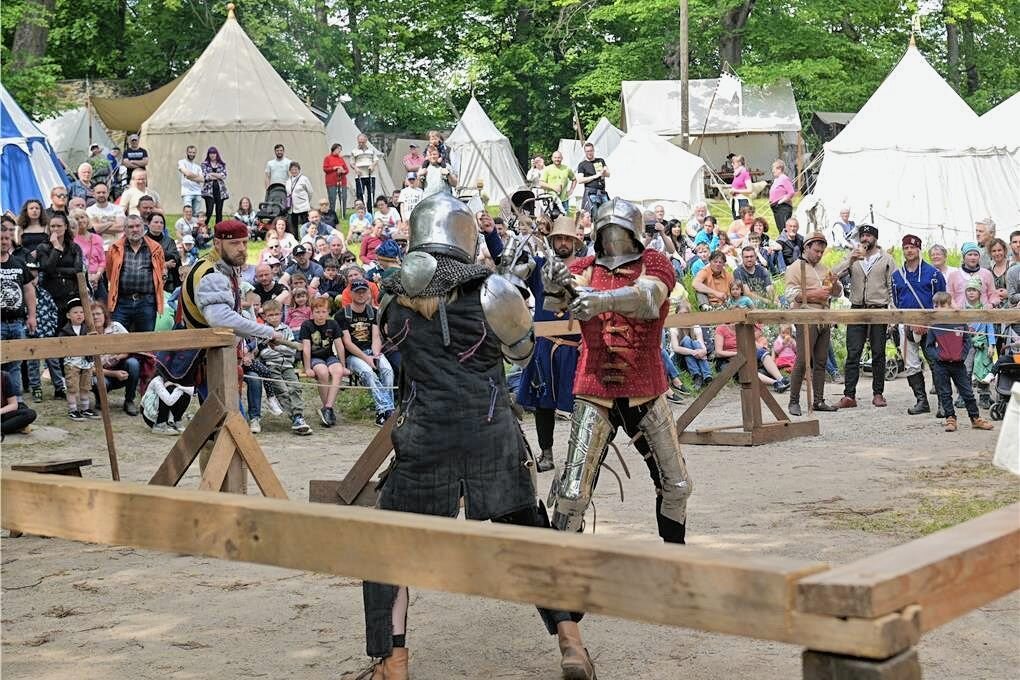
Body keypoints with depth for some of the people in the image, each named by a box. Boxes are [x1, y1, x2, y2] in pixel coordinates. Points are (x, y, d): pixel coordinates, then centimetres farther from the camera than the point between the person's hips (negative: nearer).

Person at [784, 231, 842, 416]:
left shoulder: (824, 269, 22)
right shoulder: (795, 268, 0)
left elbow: (838, 293, 23)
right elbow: (792, 295, -11)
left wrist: (834, 283, 1)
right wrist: (815, 293, -17)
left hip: (824, 320, 7)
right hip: (806, 320, -7)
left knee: (820, 362, 7)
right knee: (802, 361, -10)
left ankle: (818, 400, 10)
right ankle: (794, 402, -5)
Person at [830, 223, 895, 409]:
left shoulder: (886, 259, 7)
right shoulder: (852, 258, 11)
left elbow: (893, 288, 3)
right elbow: (834, 274, -3)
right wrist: (850, 260, -16)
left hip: (879, 310, -1)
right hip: (857, 310, 1)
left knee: (878, 354, 4)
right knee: (853, 353, -5)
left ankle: (878, 393, 12)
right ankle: (849, 395, -6)